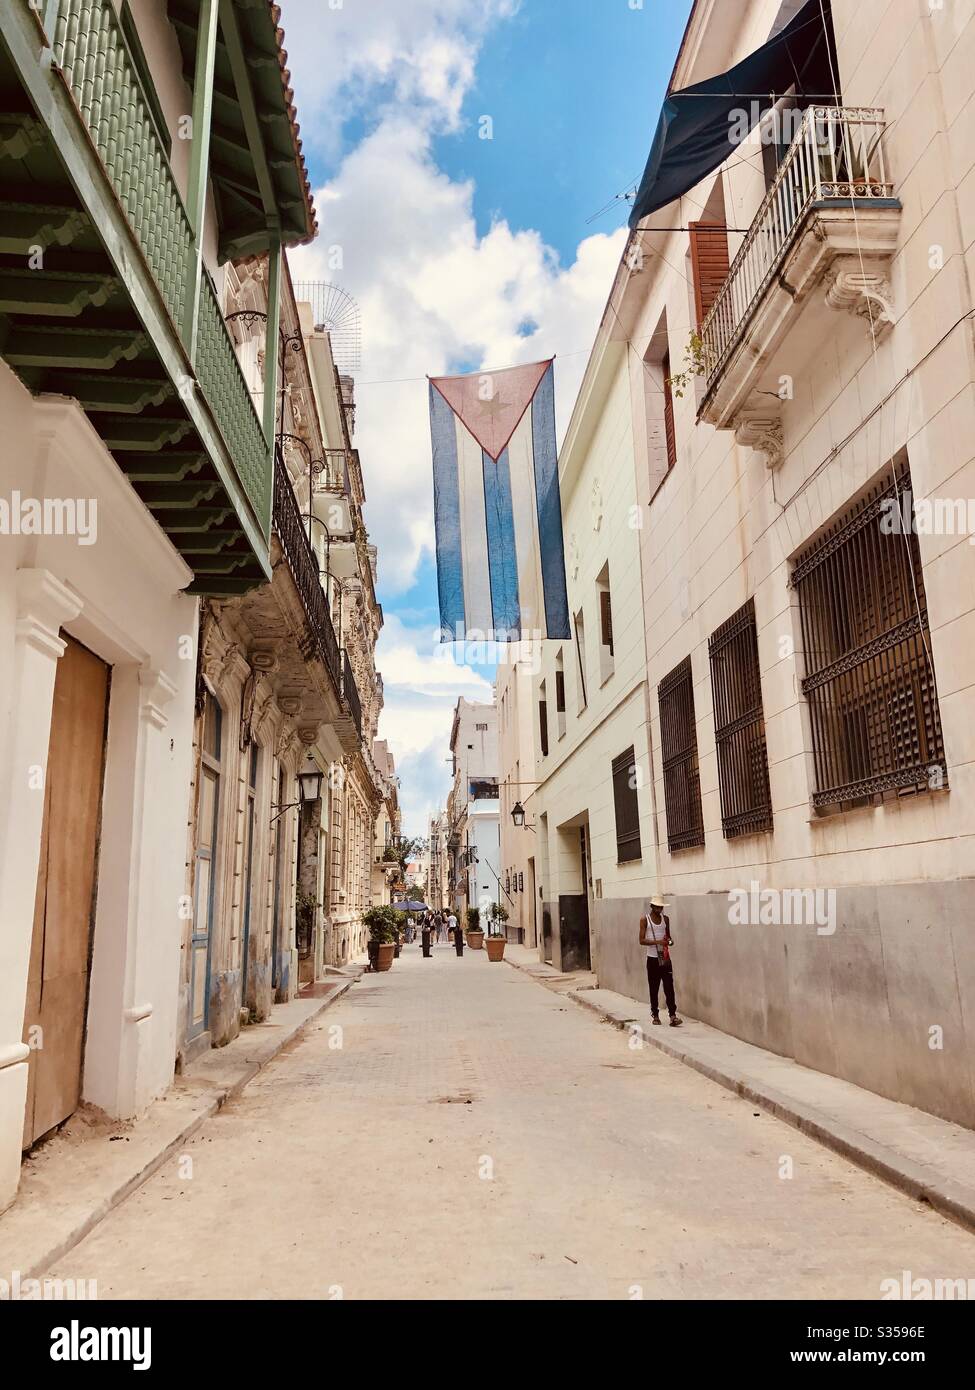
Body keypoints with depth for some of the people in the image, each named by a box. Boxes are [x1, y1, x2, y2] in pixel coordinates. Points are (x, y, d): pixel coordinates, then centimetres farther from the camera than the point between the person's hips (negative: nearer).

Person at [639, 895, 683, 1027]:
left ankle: (673, 1016, -8)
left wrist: (670, 940, -4)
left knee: (669, 986, -6)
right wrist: (657, 942, -22)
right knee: (654, 988, 4)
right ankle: (655, 1015, 15)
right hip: (652, 958, -2)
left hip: (665, 957, 2)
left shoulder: (665, 918, 8)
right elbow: (642, 940, -8)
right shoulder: (645, 919, -4)